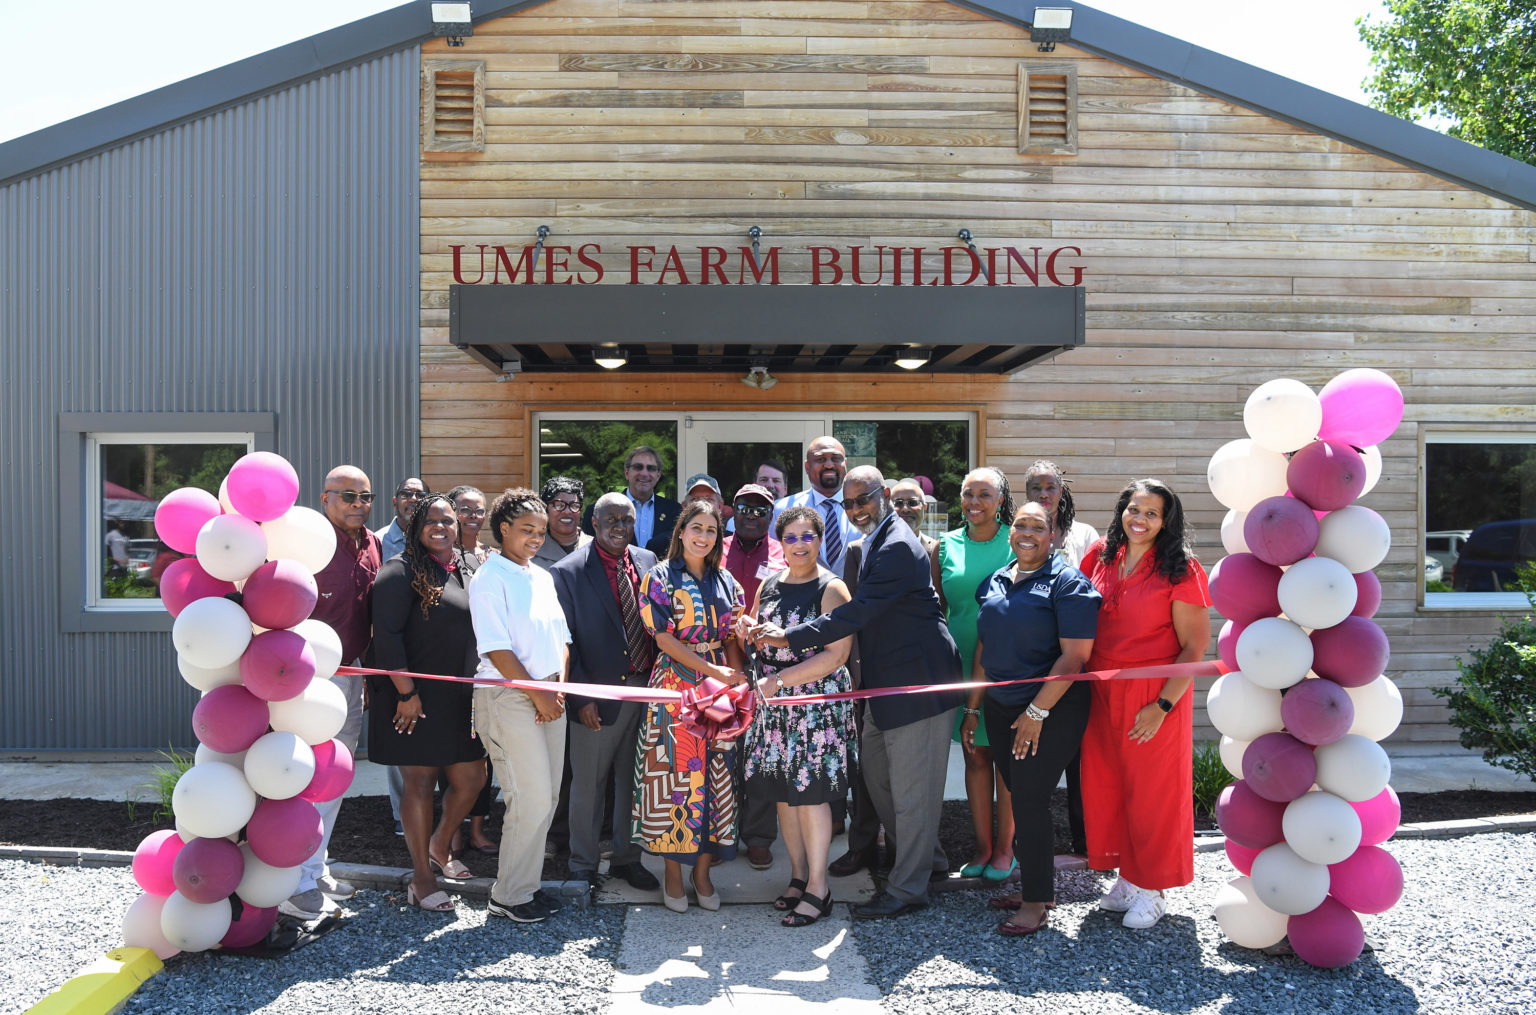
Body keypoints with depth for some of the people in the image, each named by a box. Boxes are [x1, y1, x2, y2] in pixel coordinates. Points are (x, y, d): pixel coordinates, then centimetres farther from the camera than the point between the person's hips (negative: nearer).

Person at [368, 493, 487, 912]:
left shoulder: (472, 567, 10)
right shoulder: (401, 570, -9)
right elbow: (387, 634, -15)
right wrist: (406, 692, -18)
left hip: (461, 698, 6)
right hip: (415, 698, -6)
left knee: (471, 779, 10)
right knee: (420, 783, 2)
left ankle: (439, 846, 37)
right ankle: (422, 880, 14)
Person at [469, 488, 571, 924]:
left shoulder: (543, 577, 16)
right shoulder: (490, 578, -8)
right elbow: (497, 649, -14)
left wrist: (560, 686, 2)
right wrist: (537, 693, -12)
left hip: (549, 695, 8)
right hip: (508, 696, -8)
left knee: (547, 795, 8)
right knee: (531, 797, -8)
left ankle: (526, 883, 21)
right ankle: (509, 896, 5)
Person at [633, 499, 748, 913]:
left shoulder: (725, 581, 13)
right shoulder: (660, 578, -1)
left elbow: (732, 639, 12)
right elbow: (664, 636, -9)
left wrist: (737, 678, -6)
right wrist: (711, 669, -14)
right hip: (675, 688, -4)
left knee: (714, 776, 4)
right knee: (675, 774, -2)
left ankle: (703, 870, 14)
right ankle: (673, 873, 11)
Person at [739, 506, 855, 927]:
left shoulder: (831, 588, -8)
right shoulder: (769, 585, 11)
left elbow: (836, 655, -15)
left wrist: (780, 679, -17)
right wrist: (747, 632, -1)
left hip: (817, 699, -6)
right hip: (774, 701, 6)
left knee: (810, 792, -5)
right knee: (783, 790, 8)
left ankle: (818, 889, 4)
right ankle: (798, 874, 22)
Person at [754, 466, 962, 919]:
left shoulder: (897, 547, -19)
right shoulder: (874, 543, 15)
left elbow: (859, 611, -25)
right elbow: (863, 610, 20)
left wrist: (791, 636, -26)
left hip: (919, 685, -11)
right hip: (887, 684, 11)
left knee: (911, 789, -2)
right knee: (875, 772, 18)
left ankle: (907, 889, 9)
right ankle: (927, 856, 33)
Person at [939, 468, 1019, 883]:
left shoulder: (1016, 543, -1)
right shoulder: (946, 546, 5)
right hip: (963, 662, 2)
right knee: (975, 753, 8)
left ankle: (1004, 847, 16)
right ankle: (982, 845, 18)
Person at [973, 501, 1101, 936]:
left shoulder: (1067, 582, -10)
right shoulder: (994, 583, 11)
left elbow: (1075, 656, -16)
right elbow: (984, 651, 17)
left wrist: (1037, 711, -18)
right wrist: (973, 707, 14)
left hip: (1051, 713, -6)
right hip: (1001, 711, 6)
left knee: (1031, 801, -5)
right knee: (1021, 799, 11)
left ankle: (1036, 902, 7)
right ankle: (1032, 886, 24)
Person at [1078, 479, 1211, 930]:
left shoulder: (1180, 571, -10)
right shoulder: (1101, 556, 4)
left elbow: (1196, 646, -11)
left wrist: (1163, 704, -16)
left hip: (1155, 697, -5)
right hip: (1102, 693, 5)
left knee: (1154, 791, 6)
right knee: (1105, 786, 11)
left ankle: (1151, 890, 21)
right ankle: (1126, 878, 29)